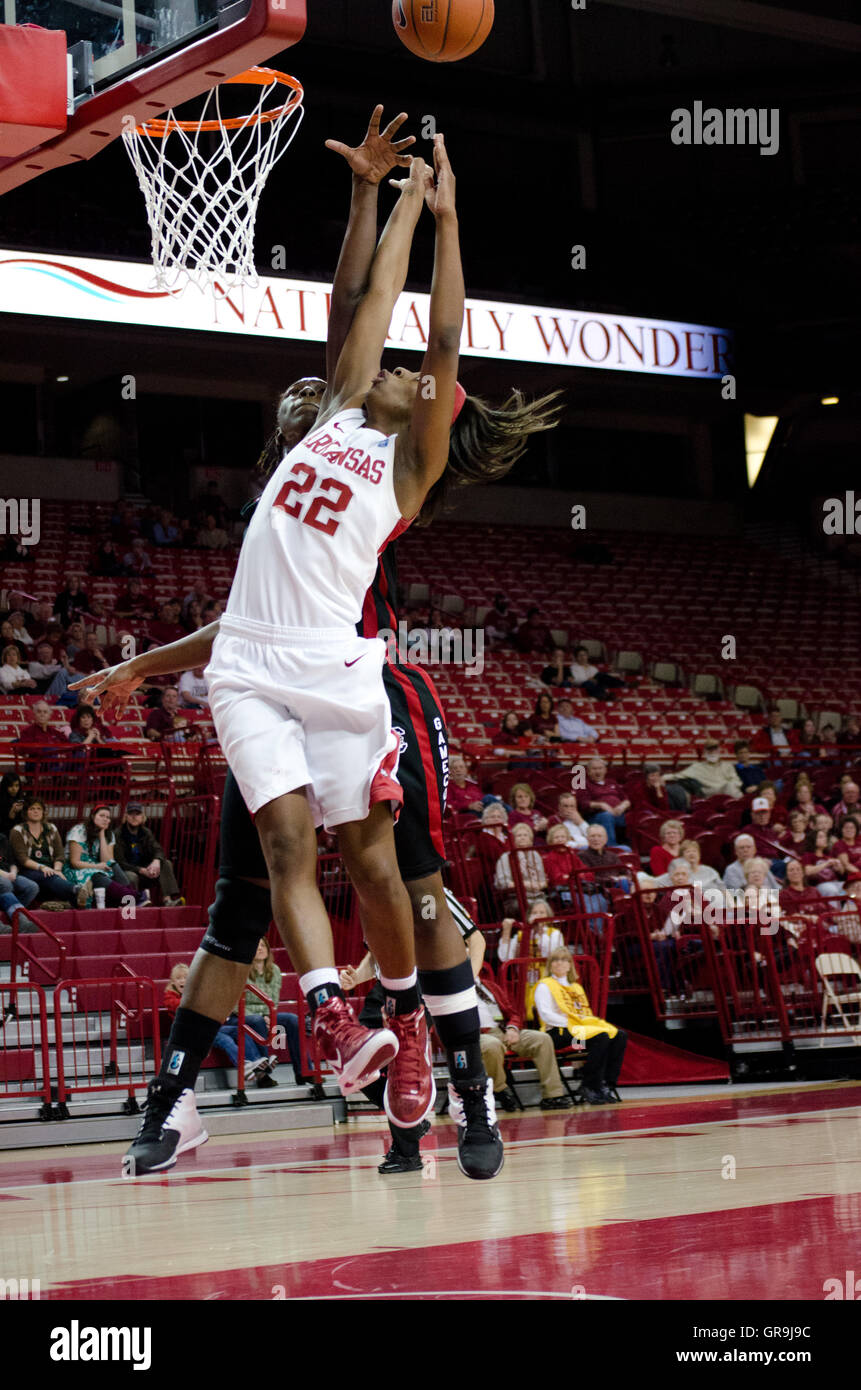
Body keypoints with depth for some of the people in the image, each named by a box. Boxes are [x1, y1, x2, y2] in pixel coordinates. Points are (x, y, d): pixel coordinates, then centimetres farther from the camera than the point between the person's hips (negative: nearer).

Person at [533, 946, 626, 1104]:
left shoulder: (576, 987, 27)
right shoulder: (545, 986, 3)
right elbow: (546, 1015, -10)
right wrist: (569, 1023, -17)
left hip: (582, 1026, 8)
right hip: (557, 1032, -8)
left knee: (620, 1036, -13)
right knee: (601, 1037, -32)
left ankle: (608, 1085, -17)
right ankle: (590, 1086, -27)